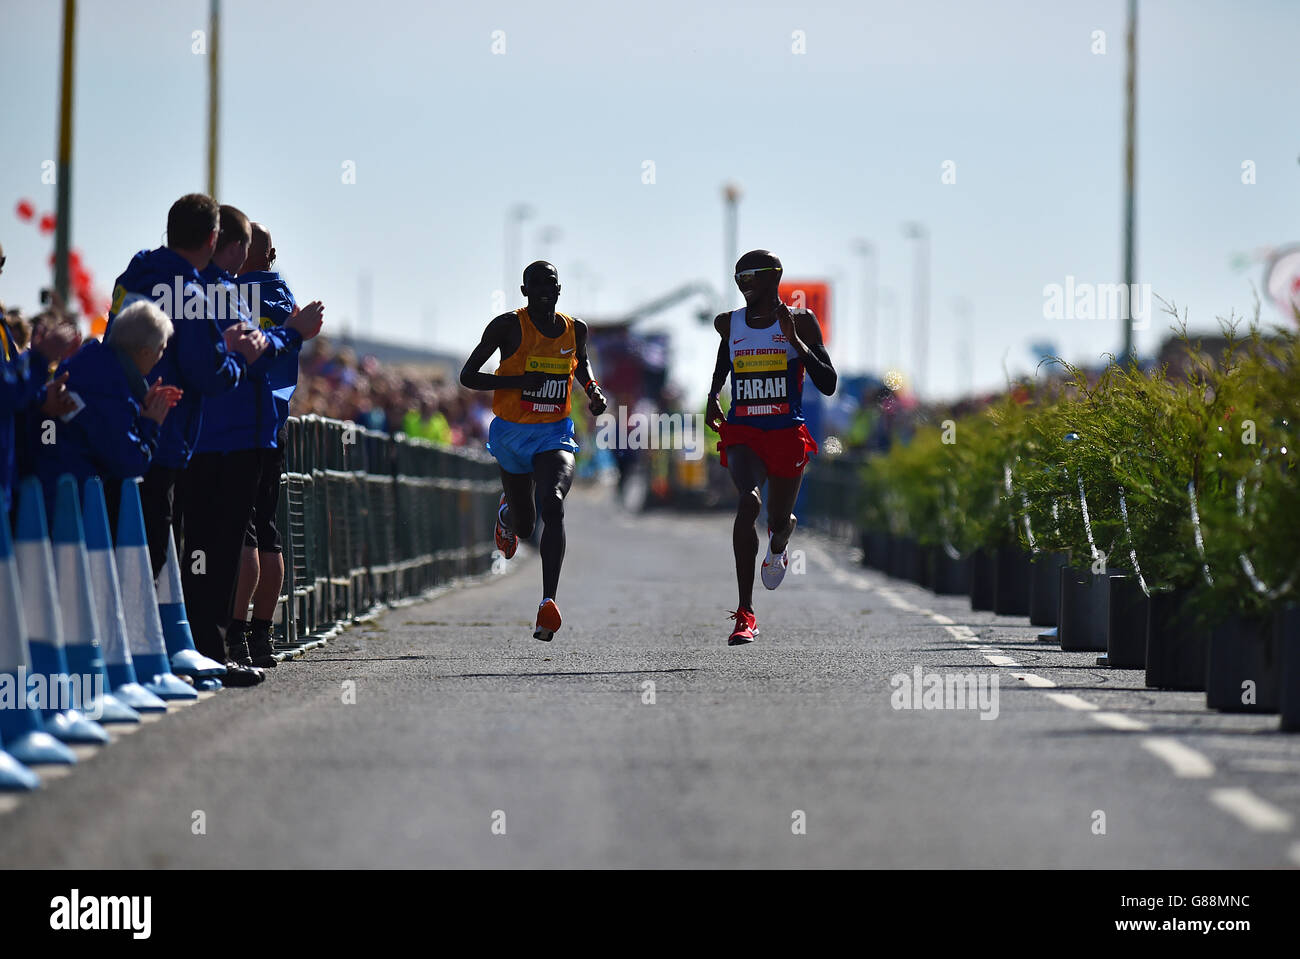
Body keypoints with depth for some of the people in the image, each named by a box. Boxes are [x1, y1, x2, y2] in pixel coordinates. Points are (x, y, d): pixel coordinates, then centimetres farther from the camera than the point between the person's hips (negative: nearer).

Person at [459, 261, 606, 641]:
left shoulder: (575, 330, 3)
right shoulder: (509, 326, -8)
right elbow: (467, 376, -9)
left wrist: (592, 389, 6)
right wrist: (521, 381, -22)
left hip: (554, 436, 1)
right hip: (511, 434, -1)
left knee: (553, 504, -27)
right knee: (524, 526, 14)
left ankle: (548, 603, -36)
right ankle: (506, 513, 56)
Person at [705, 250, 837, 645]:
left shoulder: (800, 322, -2)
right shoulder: (728, 324, 7)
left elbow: (828, 385, -7)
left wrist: (796, 341, -17)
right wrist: (713, 397, 18)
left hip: (787, 434, 0)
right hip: (742, 434, 0)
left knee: (779, 521, 10)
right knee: (749, 501, -26)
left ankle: (779, 543, 55)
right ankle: (745, 615, -30)